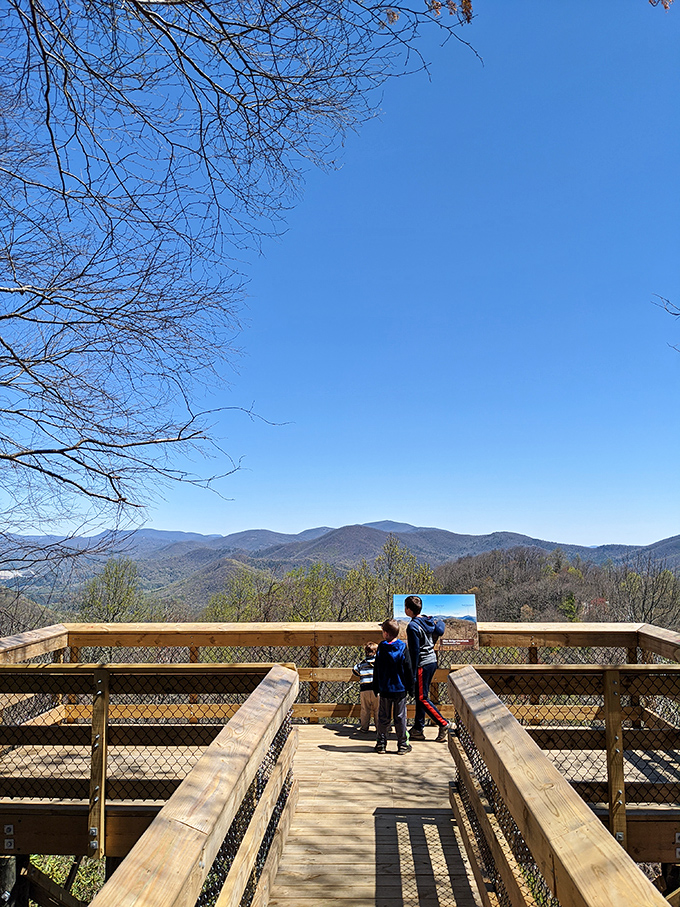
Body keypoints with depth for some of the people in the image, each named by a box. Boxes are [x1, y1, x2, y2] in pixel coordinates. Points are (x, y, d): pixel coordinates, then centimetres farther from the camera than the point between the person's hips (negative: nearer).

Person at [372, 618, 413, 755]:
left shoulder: (381, 648, -5)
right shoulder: (403, 648, -7)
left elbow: (376, 670, 0)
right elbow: (408, 669, -4)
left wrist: (376, 687, 10)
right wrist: (410, 686, 7)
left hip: (384, 689, 1)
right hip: (400, 689, -1)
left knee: (383, 717, 10)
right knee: (400, 717, 7)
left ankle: (381, 744, 15)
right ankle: (402, 745, 12)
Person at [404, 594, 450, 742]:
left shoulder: (413, 626, -19)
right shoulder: (428, 620, 6)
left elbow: (415, 651, -19)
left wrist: (412, 673, -15)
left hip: (422, 664, -9)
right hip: (432, 661, 9)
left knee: (422, 699, 0)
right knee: (420, 696, 14)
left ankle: (443, 724, 1)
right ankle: (418, 729, 18)